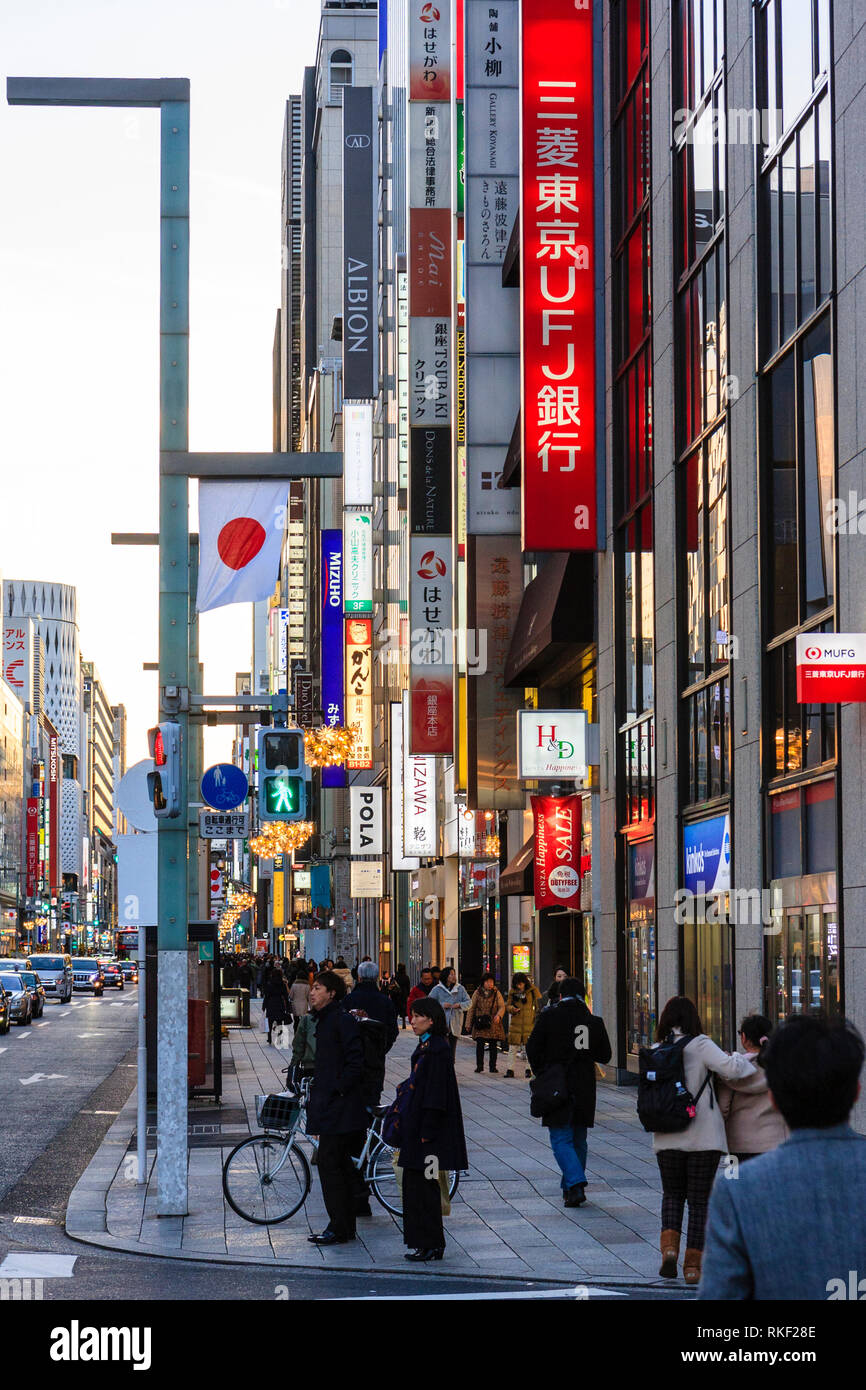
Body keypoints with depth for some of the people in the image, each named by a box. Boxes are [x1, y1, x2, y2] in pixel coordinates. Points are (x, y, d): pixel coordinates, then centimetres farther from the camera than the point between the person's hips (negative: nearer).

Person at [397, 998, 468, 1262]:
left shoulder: (437, 1050, -16)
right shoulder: (424, 1047, 13)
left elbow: (436, 1096, -19)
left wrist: (426, 1132, -21)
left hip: (428, 1127, -10)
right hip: (417, 1126, 10)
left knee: (424, 1187, -5)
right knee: (413, 1183, 11)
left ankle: (431, 1245, 2)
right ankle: (423, 1243, 16)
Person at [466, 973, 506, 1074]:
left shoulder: (496, 993, 4)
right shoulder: (477, 993, 5)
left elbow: (502, 1006, -2)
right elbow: (471, 1008, 8)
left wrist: (498, 1015, -24)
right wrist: (468, 1024, 6)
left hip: (493, 1023, 1)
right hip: (480, 1024, -1)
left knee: (493, 1045, 5)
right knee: (479, 1044, -10)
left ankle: (493, 1066, 15)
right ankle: (479, 1065, 0)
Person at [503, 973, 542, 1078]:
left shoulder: (533, 990, -1)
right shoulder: (512, 991, 7)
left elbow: (539, 1005, 3)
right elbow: (507, 1006, 13)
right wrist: (512, 1009, -9)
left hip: (529, 1023, -2)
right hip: (515, 1024, 2)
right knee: (513, 1048, 1)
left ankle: (529, 1069, 12)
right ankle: (510, 1070, 6)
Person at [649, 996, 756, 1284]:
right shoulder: (700, 1046, -9)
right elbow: (730, 1069, -21)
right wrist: (740, 1057, -2)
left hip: (667, 1138, 3)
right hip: (704, 1136, -3)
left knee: (672, 1193, 19)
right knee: (699, 1198, 7)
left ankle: (669, 1247, -3)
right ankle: (692, 1265, 6)